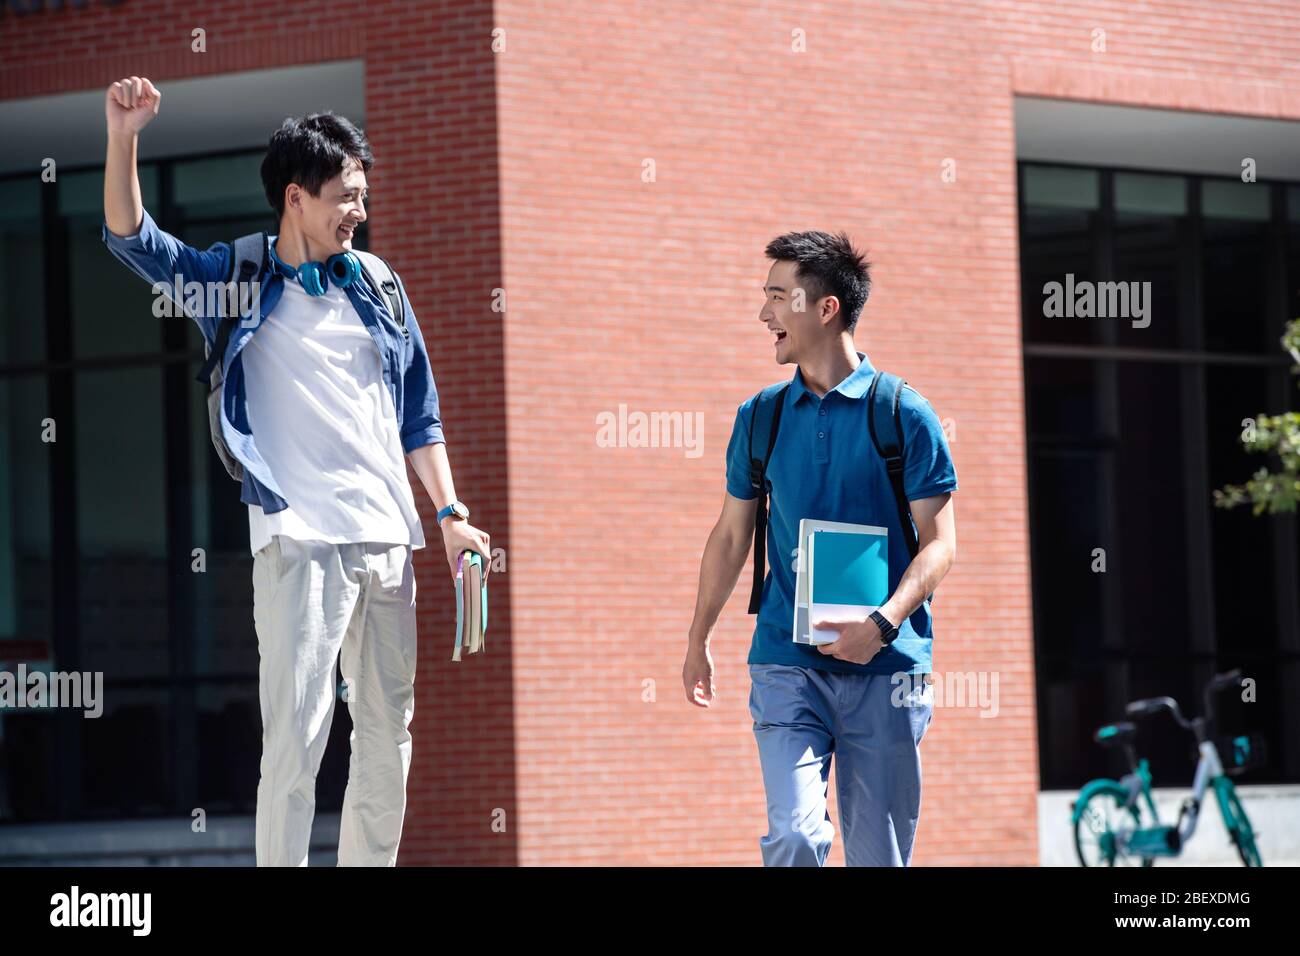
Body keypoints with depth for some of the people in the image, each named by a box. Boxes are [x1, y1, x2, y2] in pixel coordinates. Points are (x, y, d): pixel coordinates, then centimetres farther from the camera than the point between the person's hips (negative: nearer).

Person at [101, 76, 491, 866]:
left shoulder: (378, 288, 14)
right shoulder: (236, 282, 4)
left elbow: (420, 414, 17)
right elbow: (133, 239, -4)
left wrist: (450, 515, 10)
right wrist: (123, 138, -18)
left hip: (387, 536, 5)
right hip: (299, 538, -5)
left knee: (389, 736, 8)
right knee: (297, 735, -12)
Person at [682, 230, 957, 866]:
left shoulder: (903, 414, -2)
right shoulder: (759, 418, 8)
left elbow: (939, 544, -4)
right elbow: (730, 536, 17)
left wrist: (884, 623, -18)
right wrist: (698, 639, 16)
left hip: (887, 669, -2)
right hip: (786, 664, 2)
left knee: (877, 851, 3)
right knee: (793, 834, -16)